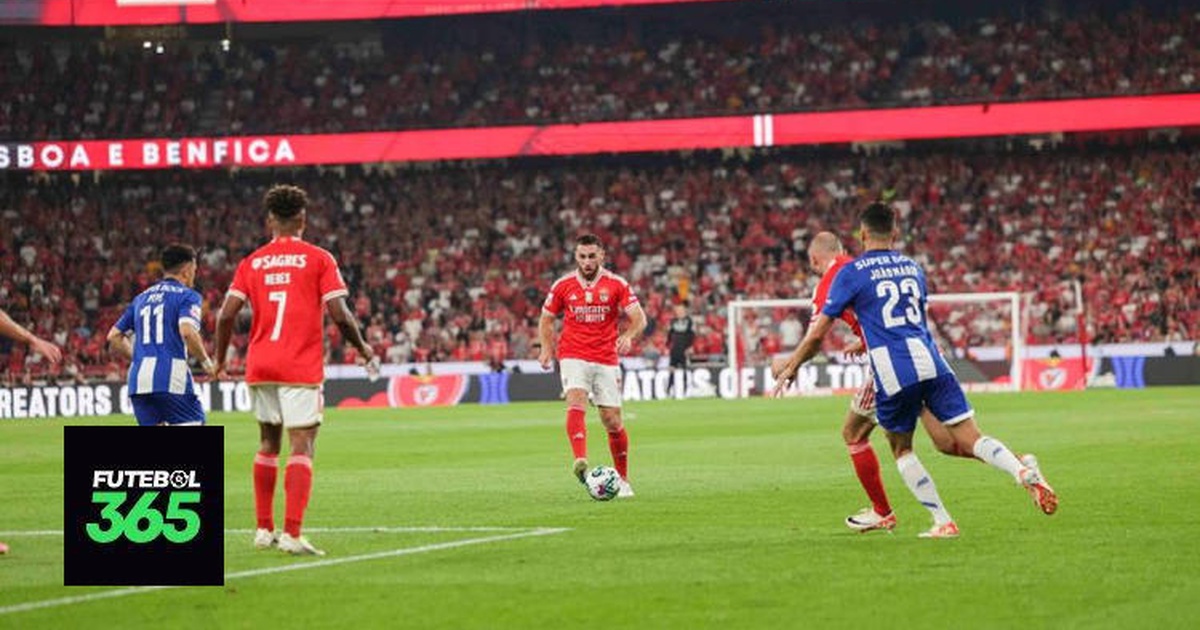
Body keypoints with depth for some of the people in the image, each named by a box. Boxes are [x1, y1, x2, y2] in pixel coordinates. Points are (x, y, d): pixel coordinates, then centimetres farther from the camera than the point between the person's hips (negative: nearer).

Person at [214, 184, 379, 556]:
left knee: (268, 444, 18)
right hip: (302, 367, -4)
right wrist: (363, 349, 8)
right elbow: (339, 315, -8)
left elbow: (226, 315, -1)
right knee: (301, 447, -6)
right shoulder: (318, 259, -1)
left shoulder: (251, 263, 7)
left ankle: (264, 529, 21)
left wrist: (220, 358, 14)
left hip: (260, 365, 4)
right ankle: (292, 534, -18)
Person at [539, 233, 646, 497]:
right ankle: (580, 460, -46)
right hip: (573, 357, 0)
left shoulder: (616, 284, -1)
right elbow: (546, 319, 14)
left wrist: (628, 336, -24)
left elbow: (639, 318, -3)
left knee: (613, 421, 2)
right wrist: (547, 349, -3)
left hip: (607, 360, 0)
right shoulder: (563, 286, 3)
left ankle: (623, 480, 17)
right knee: (576, 402, -27)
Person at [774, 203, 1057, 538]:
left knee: (901, 450, 16)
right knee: (970, 438, -1)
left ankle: (943, 522, 9)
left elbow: (818, 333, 5)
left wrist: (791, 367, 21)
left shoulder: (851, 273, 4)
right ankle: (1024, 473, -26)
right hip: (930, 359, 3)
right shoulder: (913, 268, 20)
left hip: (893, 372, -3)